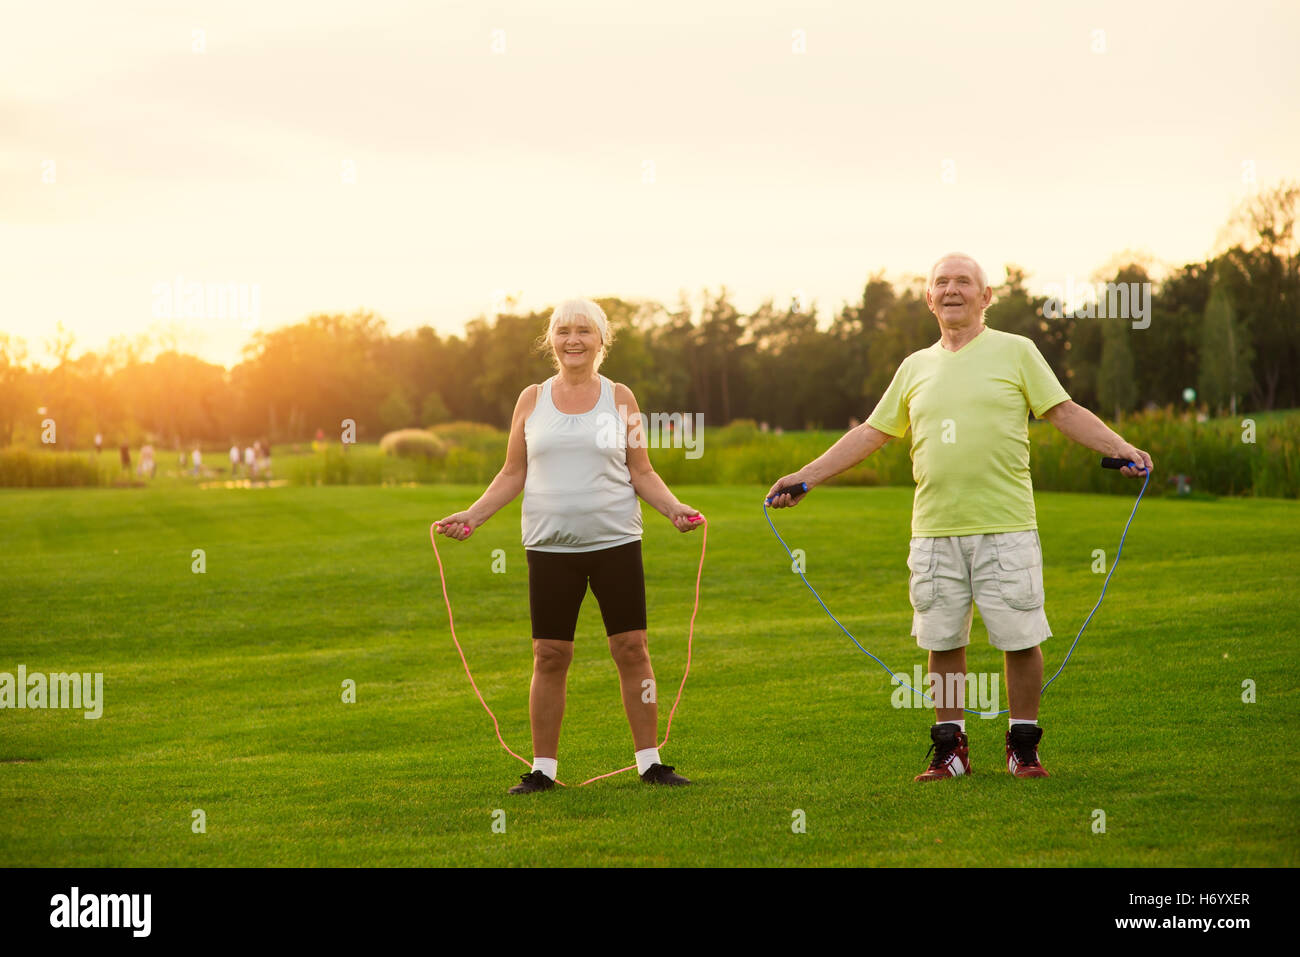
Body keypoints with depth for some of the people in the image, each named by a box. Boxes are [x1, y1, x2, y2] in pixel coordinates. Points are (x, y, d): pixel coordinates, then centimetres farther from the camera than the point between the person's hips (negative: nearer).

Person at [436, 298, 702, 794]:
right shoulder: (532, 399, 8)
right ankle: (543, 768, 9)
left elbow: (642, 473, 8)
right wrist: (472, 515, 1)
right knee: (549, 655, 1)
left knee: (631, 647, -2)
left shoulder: (620, 398, 6)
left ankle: (649, 761, 6)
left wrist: (674, 508, -8)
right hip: (549, 545, 1)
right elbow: (512, 475, 12)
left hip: (615, 540, -1)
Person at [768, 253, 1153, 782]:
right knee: (943, 641, 5)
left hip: (1006, 526, -3)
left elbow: (1065, 412, 2)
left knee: (1019, 639, -2)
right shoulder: (915, 367, 15)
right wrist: (804, 476, 16)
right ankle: (951, 748, 16)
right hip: (934, 531, 3)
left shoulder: (1016, 351, 6)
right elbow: (870, 434, 19)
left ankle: (1023, 746, 11)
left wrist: (1120, 447, -13)